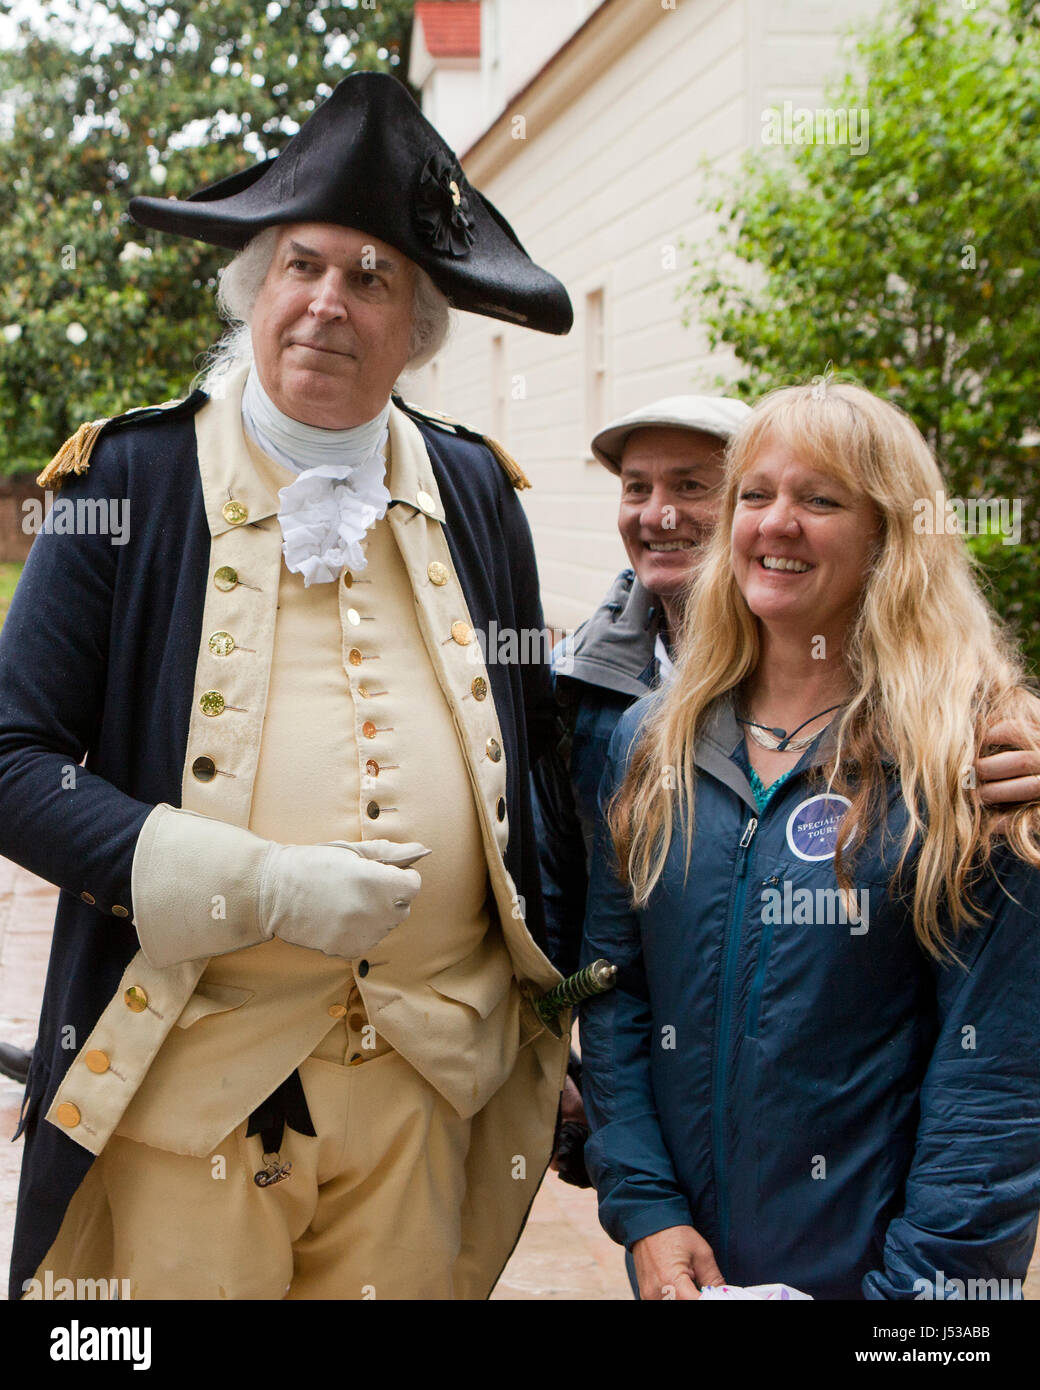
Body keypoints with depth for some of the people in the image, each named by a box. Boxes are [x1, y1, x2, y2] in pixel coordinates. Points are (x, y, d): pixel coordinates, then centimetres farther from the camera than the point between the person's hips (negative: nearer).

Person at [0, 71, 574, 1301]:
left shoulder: (476, 494, 7)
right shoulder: (131, 479, -4)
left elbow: (533, 754, 16)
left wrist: (555, 997, 14)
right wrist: (261, 886, -17)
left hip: (425, 1081, 3)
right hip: (192, 1080, -3)